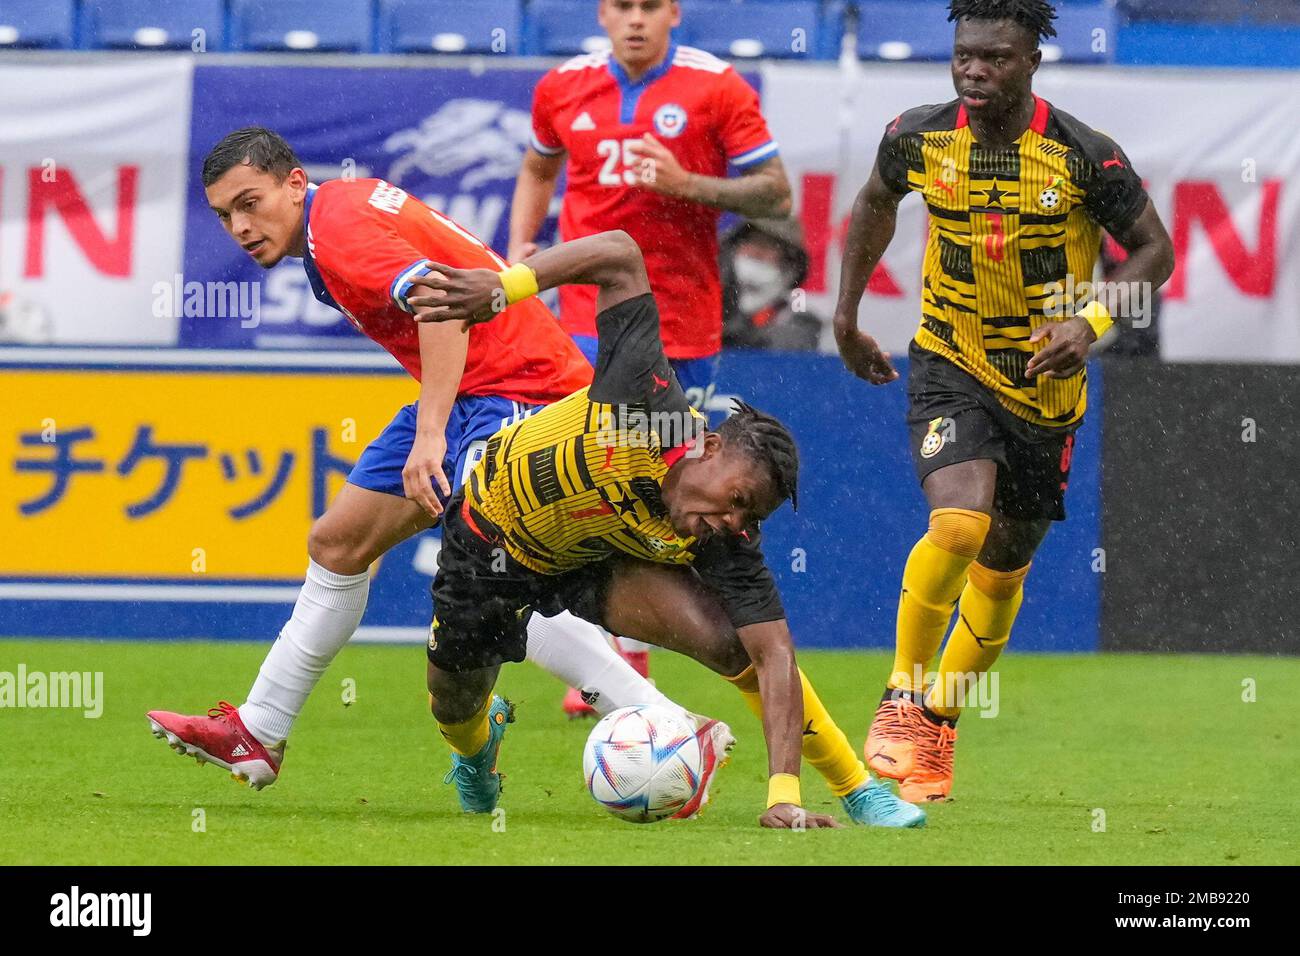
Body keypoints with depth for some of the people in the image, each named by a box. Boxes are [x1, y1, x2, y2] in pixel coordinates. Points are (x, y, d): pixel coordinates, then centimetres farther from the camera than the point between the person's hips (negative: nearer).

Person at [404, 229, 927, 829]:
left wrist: (783, 796, -45)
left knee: (730, 637, -23)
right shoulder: (645, 397, -39)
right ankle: (478, 744, 54)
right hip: (490, 540, 0)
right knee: (455, 704, 13)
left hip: (597, 563, 1)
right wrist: (500, 287, -47)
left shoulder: (725, 545, -31)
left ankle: (858, 791, -8)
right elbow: (620, 257, -38)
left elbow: (775, 657, -35)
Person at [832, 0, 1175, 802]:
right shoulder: (918, 139, -8)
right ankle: (902, 699, -9)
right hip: (951, 368, -1)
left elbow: (1155, 249, -4)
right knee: (960, 523, -26)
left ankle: (939, 724, 34)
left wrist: (1090, 323, -19)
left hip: (1045, 388, 1)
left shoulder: (1084, 156, -14)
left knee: (1002, 574, 12)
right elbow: (876, 204, 14)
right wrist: (847, 315, 18)